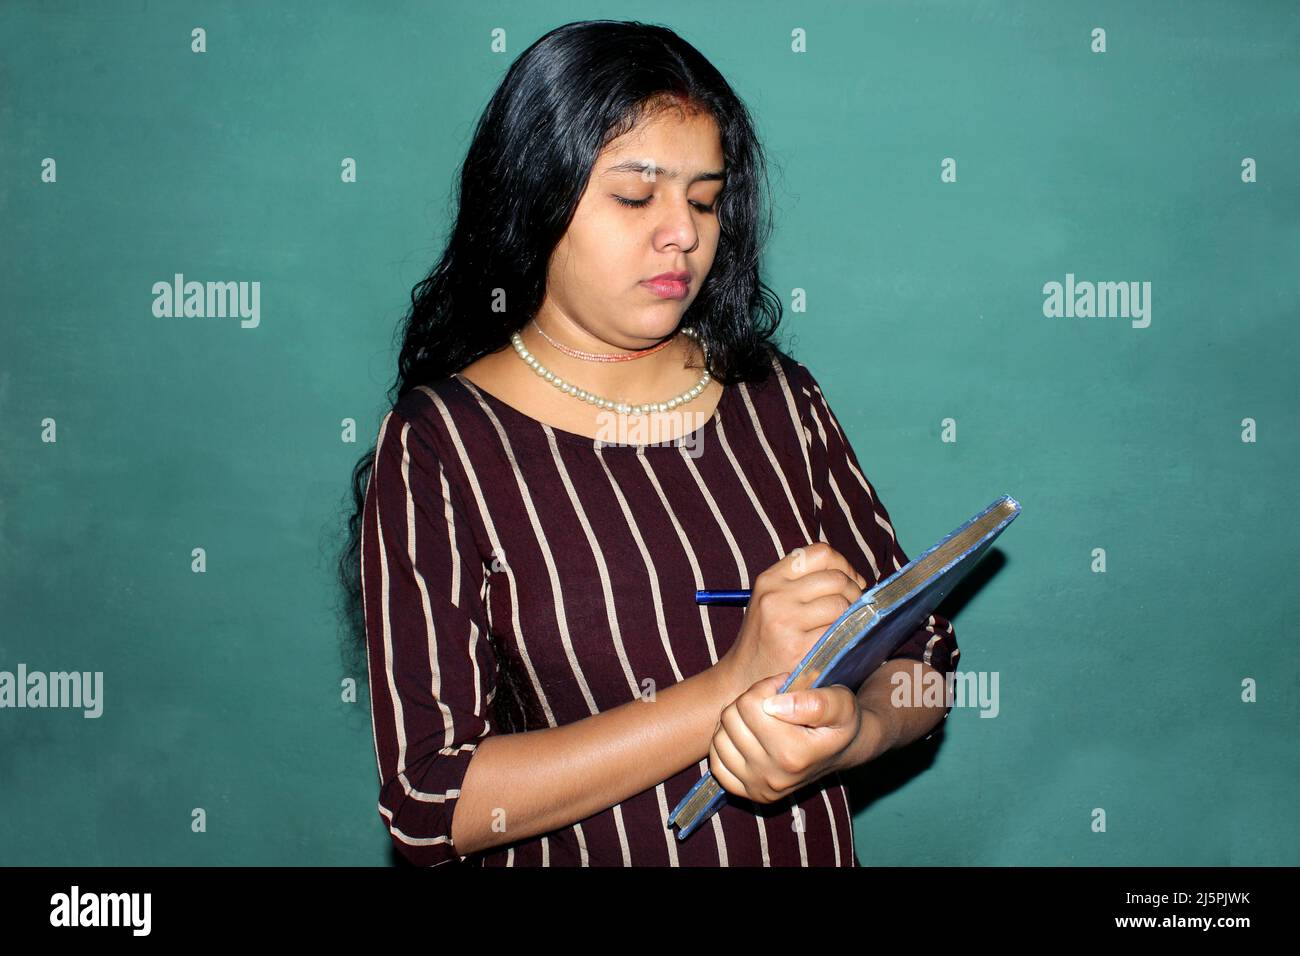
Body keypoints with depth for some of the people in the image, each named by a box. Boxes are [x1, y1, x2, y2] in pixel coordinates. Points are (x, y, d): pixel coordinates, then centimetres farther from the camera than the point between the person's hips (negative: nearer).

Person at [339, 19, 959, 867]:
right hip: (579, 854, -3)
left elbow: (922, 654, 4)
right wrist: (731, 689, -21)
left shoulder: (777, 398, 2)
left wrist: (843, 734, -17)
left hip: (806, 848, 3)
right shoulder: (440, 446, -9)